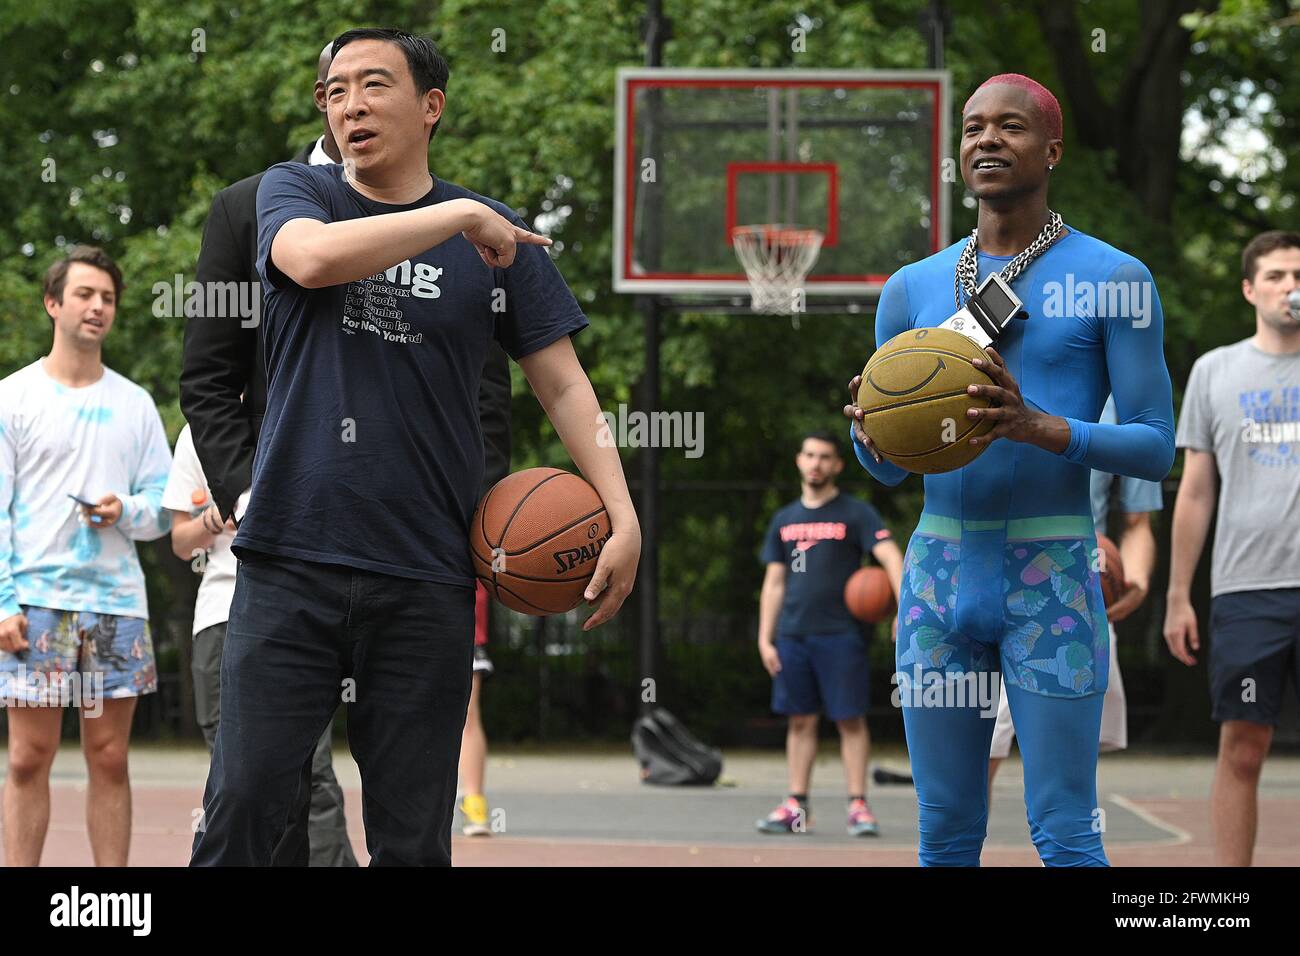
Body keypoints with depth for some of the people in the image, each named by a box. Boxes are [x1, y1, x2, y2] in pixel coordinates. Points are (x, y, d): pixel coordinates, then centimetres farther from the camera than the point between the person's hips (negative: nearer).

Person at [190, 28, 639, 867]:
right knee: (241, 810, -6)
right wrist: (459, 217, -12)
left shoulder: (498, 239, 9)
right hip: (291, 564, -1)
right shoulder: (294, 192, 8)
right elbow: (313, 259, -16)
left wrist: (623, 515, -3)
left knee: (412, 837, 4)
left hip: (426, 578, 1)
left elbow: (563, 384, 9)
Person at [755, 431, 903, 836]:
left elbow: (890, 556, -13)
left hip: (841, 635, -4)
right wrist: (765, 639, 8)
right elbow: (774, 583, 16)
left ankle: (858, 806, -1)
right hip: (793, 635, 4)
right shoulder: (784, 520, 15)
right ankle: (797, 808, 9)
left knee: (850, 720, -3)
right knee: (800, 721, 6)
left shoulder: (855, 514, 0)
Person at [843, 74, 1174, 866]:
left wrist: (1043, 429, -21)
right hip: (941, 569, 4)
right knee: (946, 834, 6)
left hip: (1052, 577, -4)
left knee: (1065, 836, -5)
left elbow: (1157, 448, -4)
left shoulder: (1114, 279, -1)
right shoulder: (913, 288, 12)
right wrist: (869, 431, -7)